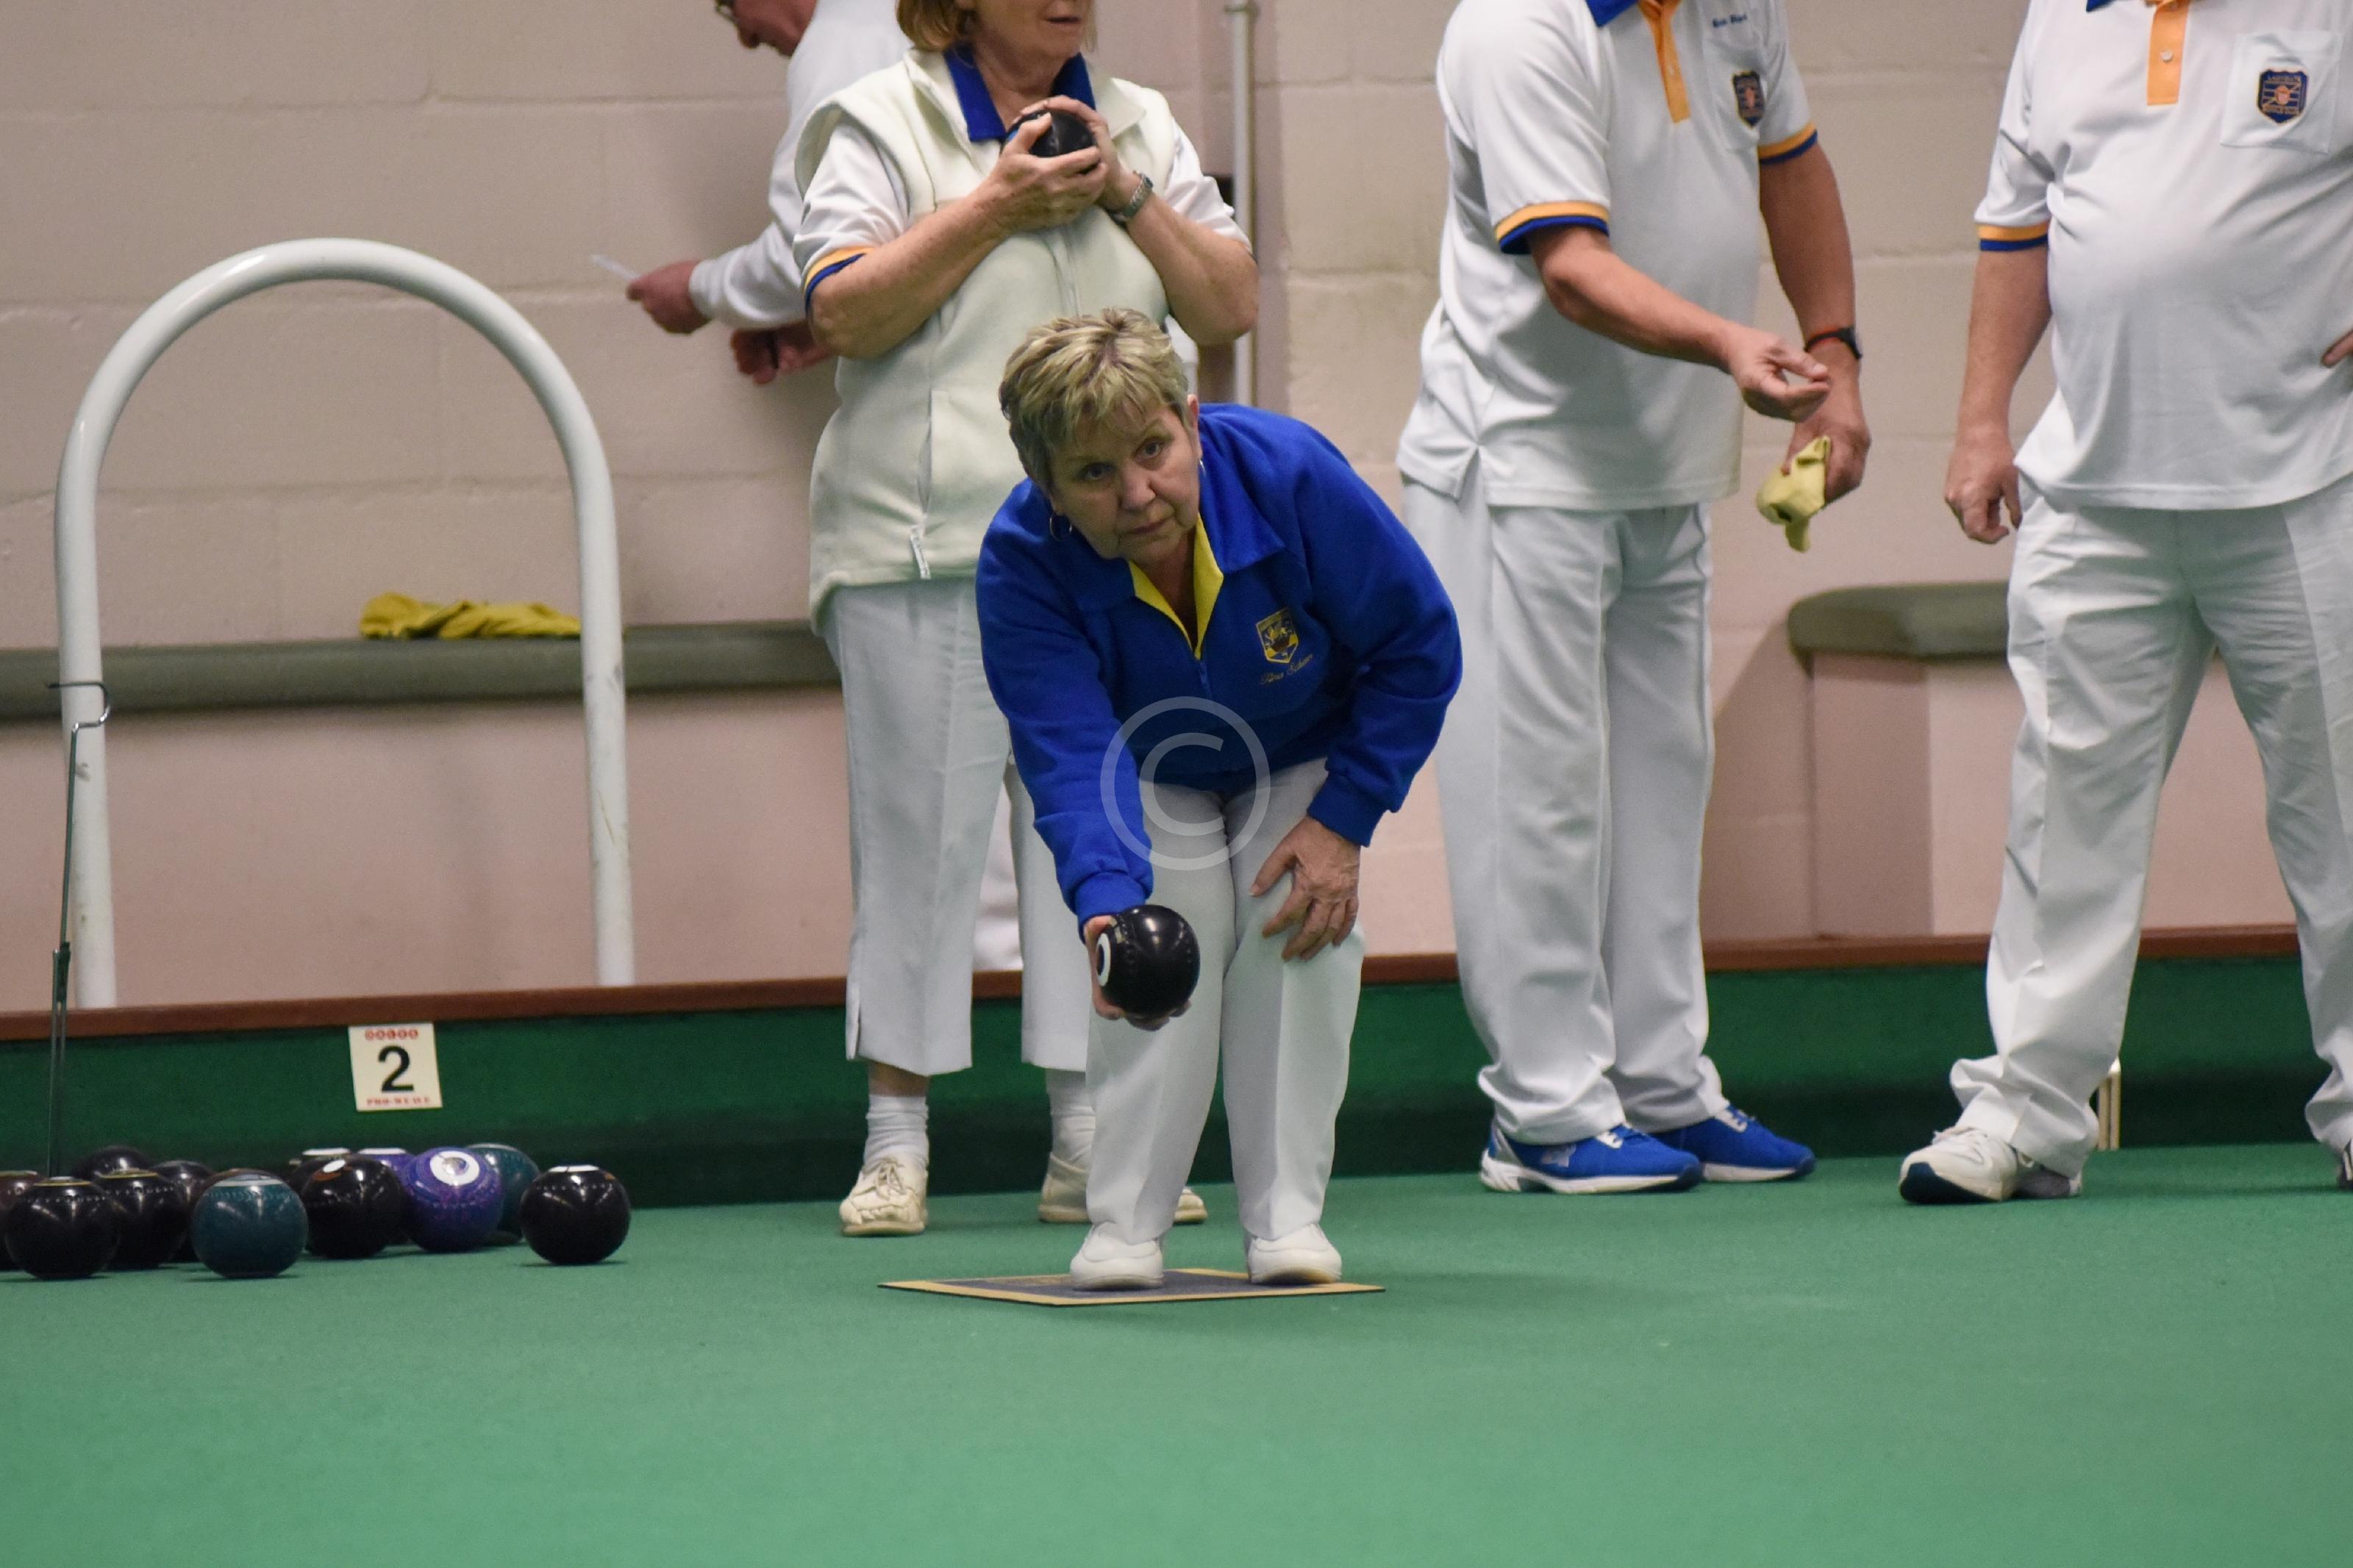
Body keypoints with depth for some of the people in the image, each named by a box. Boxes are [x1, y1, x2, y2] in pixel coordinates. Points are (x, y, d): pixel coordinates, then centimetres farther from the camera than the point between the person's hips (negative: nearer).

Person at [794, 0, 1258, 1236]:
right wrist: (997, 203, -11)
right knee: (920, 829, -3)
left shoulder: (1141, 129, 15)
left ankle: (1089, 1143, 7)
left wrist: (1128, 197, -4)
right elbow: (844, 312, -10)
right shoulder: (882, 125, 2)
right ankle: (895, 1142, 4)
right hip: (924, 544, -4)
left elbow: (1231, 309, 9)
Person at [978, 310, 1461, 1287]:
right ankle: (1125, 1224, -10)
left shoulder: (1288, 476, -36)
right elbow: (1070, 757, -40)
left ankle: (1286, 1216, -7)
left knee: (1302, 926, -19)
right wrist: (1105, 906, -59)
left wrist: (1342, 821, -22)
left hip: (1304, 757, 0)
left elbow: (1418, 648, -21)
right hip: (1150, 768, 0)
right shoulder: (1022, 564, -36)